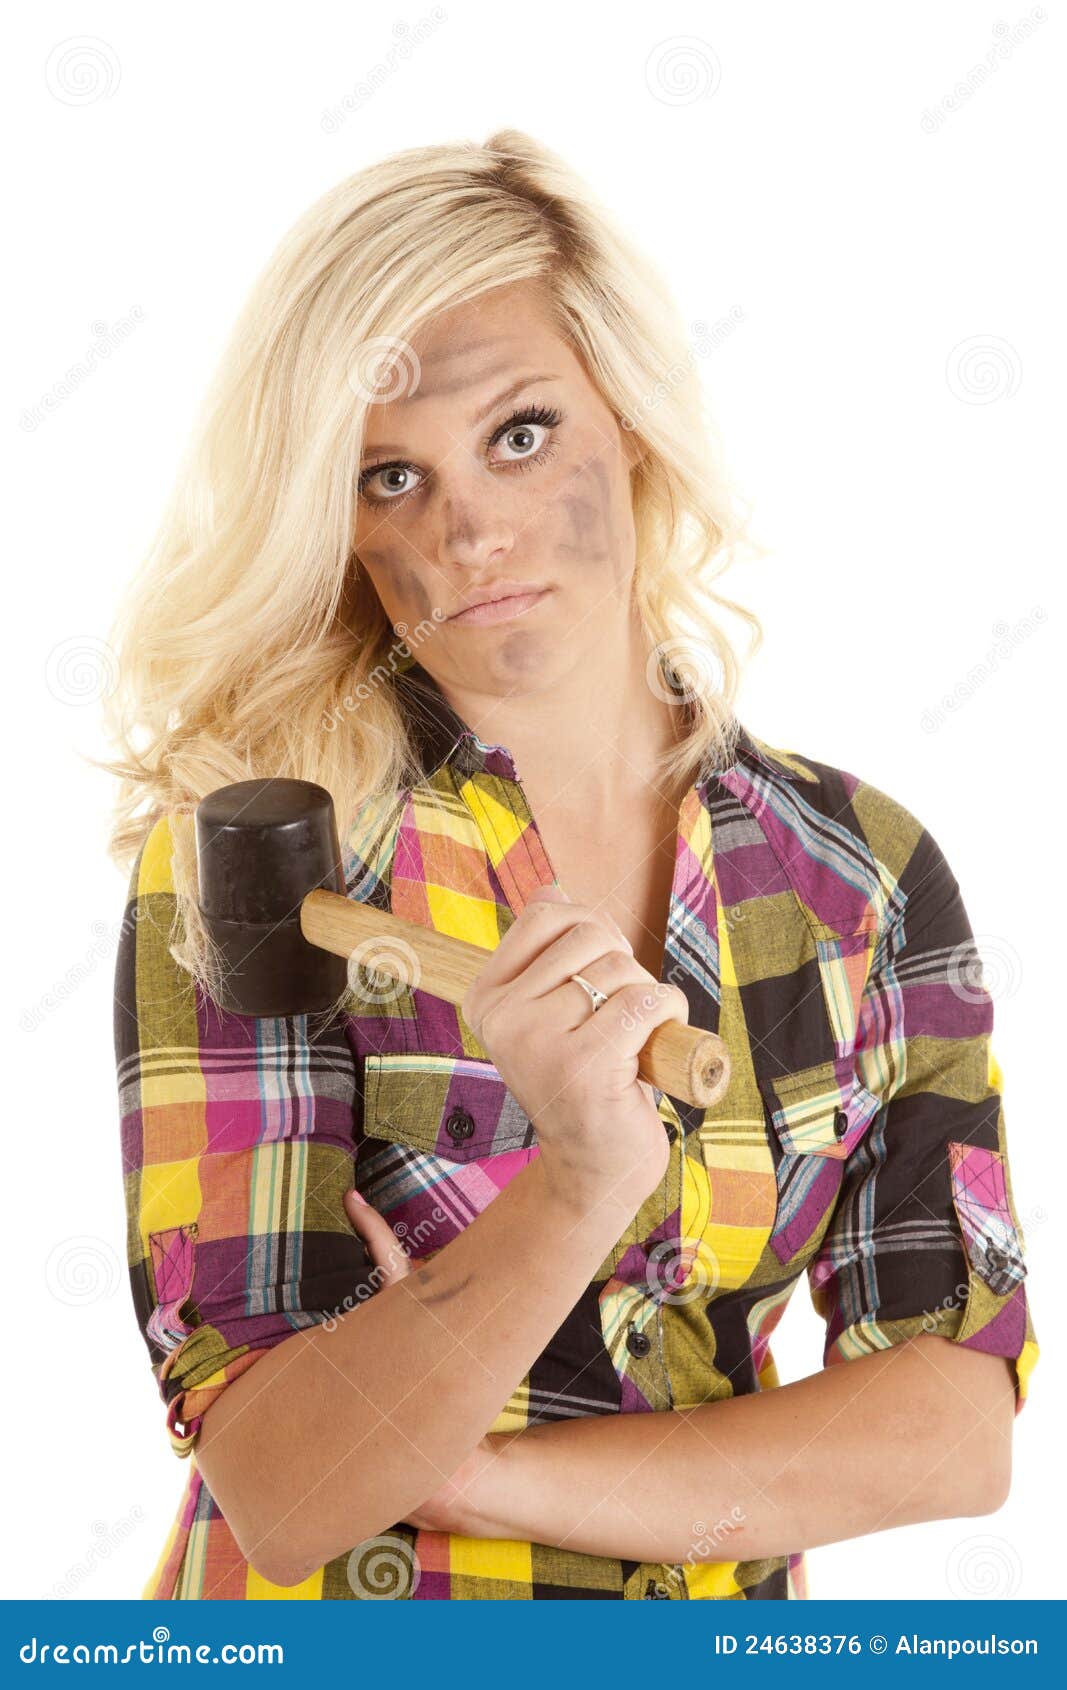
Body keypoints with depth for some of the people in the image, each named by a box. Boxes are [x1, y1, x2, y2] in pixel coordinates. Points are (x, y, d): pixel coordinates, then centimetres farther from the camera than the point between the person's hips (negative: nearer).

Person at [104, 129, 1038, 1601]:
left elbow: (958, 1424, -12)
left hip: (726, 1609, 3)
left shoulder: (868, 872, -9)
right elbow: (273, 1489, -23)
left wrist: (493, 1474, -20)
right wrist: (582, 1188, -38)